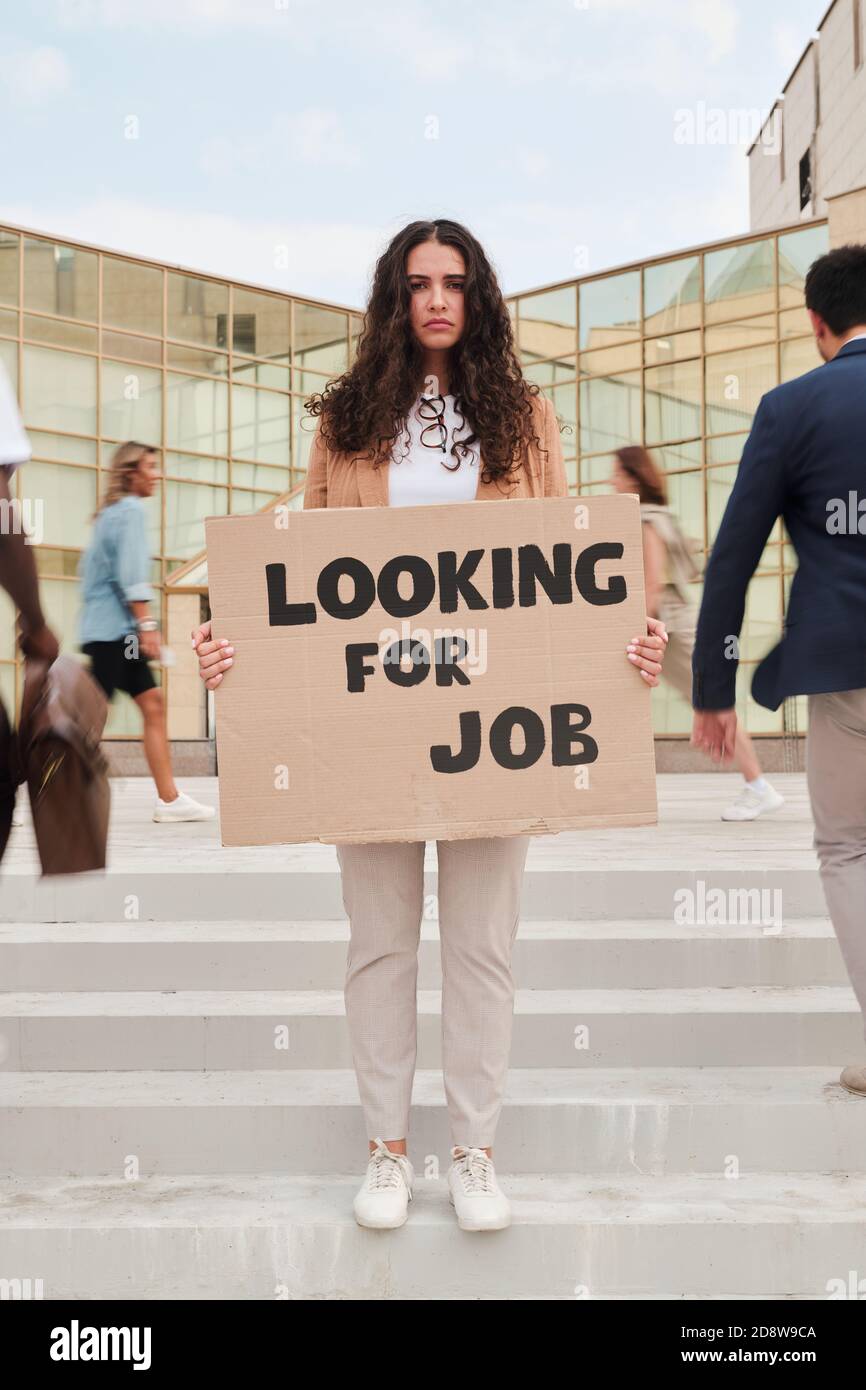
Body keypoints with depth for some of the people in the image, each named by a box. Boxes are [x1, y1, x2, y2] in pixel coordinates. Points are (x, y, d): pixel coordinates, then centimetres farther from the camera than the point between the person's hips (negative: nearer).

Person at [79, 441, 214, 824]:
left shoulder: (111, 511, 20)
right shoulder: (130, 509, -8)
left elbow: (91, 568, 23)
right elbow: (131, 574, -18)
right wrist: (147, 624, -21)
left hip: (118, 633, 10)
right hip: (113, 630, -10)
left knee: (152, 703, 8)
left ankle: (169, 799, 7)